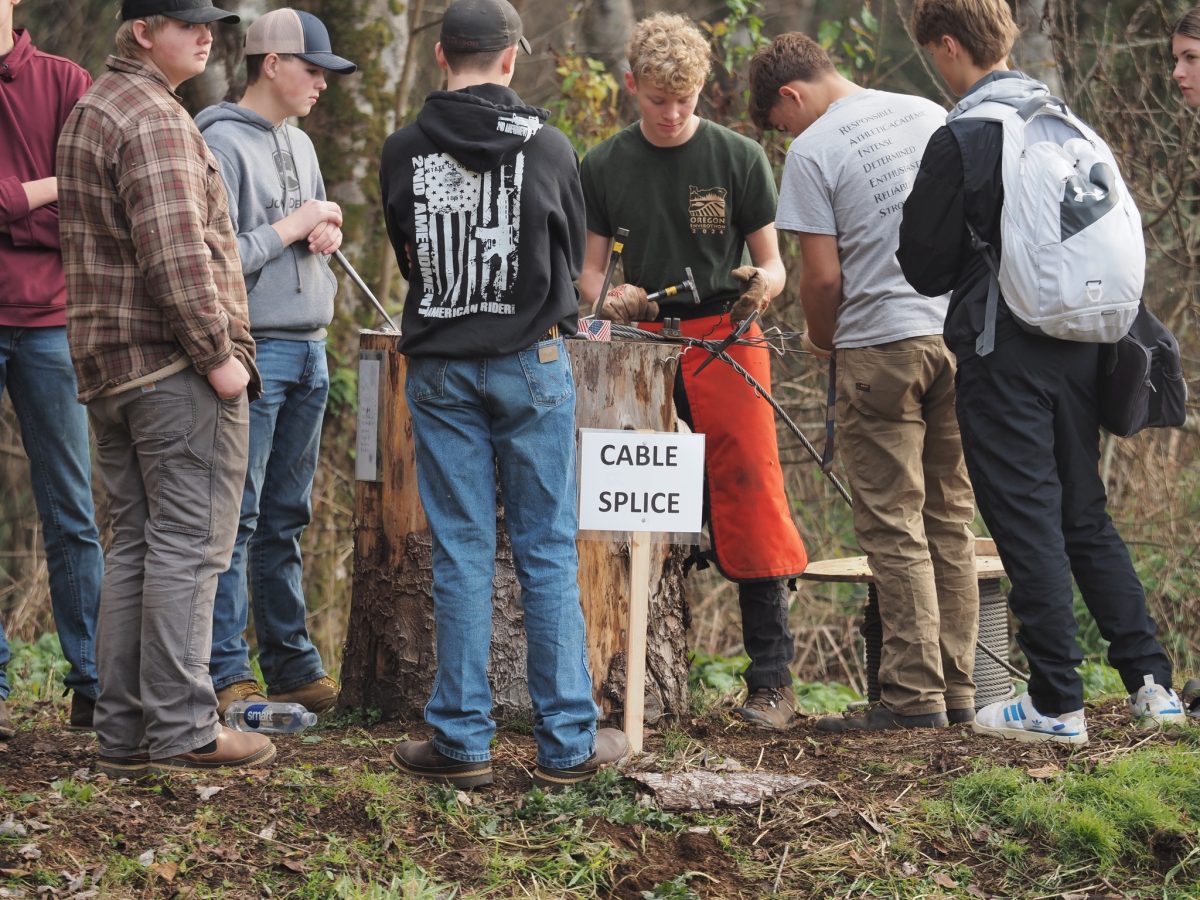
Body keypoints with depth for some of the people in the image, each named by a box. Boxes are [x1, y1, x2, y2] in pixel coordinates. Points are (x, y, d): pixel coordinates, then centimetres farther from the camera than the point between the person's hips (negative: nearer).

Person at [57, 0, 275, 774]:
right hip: (177, 363, -10)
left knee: (136, 544, 11)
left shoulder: (90, 113, 19)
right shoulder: (154, 120, -14)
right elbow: (175, 253, -23)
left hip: (109, 363, 10)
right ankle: (181, 729, -7)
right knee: (189, 544, -7)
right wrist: (218, 354, -17)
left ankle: (125, 731, 11)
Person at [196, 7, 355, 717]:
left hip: (309, 351, 8)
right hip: (253, 349, -8)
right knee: (237, 517, -7)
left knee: (286, 518, 13)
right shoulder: (222, 144, -11)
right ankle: (227, 674, -5)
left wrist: (328, 233, 5)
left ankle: (293, 665, 17)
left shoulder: (301, 144, 17)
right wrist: (291, 228, -12)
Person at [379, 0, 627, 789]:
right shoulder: (548, 148, -5)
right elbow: (572, 254, 7)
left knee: (461, 555, 5)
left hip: (440, 369, 1)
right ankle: (568, 743, 6)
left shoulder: (403, 153, -2)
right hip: (531, 363, -1)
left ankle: (463, 741, 7)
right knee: (548, 554, 4)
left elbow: (407, 257, 10)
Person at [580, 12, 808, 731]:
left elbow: (772, 263, 4)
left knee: (750, 500, -11)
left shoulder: (739, 159, 2)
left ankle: (772, 678, -9)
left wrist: (763, 284, -19)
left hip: (726, 341, -2)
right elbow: (591, 270, 12)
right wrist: (610, 299, -10)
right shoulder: (605, 168, 8)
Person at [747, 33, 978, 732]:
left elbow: (824, 278, -8)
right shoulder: (930, 116, 11)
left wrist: (821, 338, 11)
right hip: (961, 333, 6)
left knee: (894, 526, -1)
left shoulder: (812, 153, -6)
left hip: (881, 344, -6)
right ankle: (958, 687, 14)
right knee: (951, 519, 12)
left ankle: (913, 695, -2)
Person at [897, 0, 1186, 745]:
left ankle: (1057, 703, 1)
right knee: (1086, 515, 15)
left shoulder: (961, 139, -13)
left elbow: (925, 264, -6)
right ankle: (1151, 681, 13)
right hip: (1078, 345, 7)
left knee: (1026, 522, -1)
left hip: (1004, 354, -7)